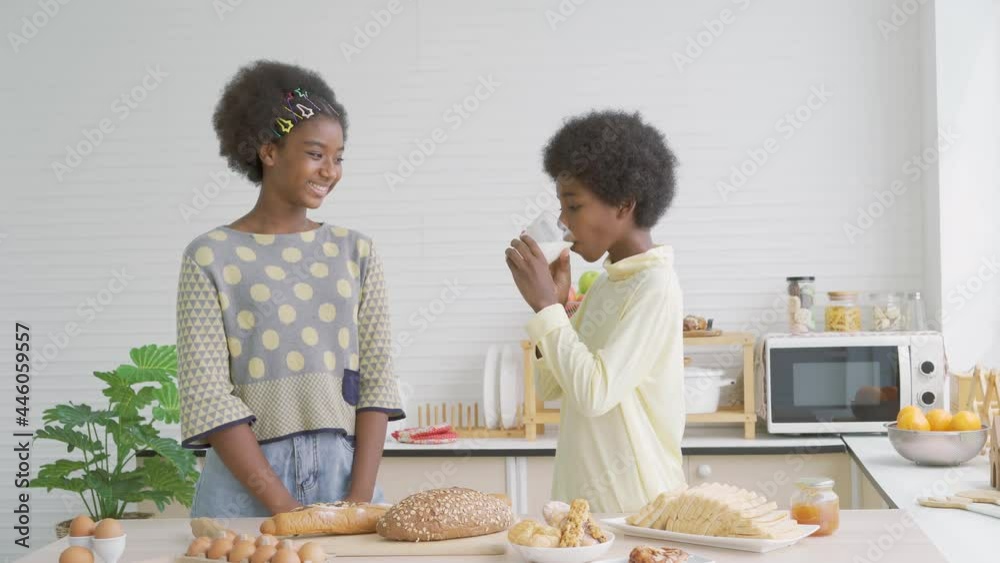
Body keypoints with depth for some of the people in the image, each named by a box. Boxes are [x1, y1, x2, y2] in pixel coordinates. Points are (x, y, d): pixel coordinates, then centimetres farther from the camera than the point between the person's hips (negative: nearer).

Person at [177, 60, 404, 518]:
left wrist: (361, 497, -9)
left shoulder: (356, 252, 7)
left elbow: (377, 381, 3)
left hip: (344, 473, 2)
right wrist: (286, 508, -14)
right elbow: (208, 398, -7)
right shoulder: (210, 257, -1)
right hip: (245, 483, -2)